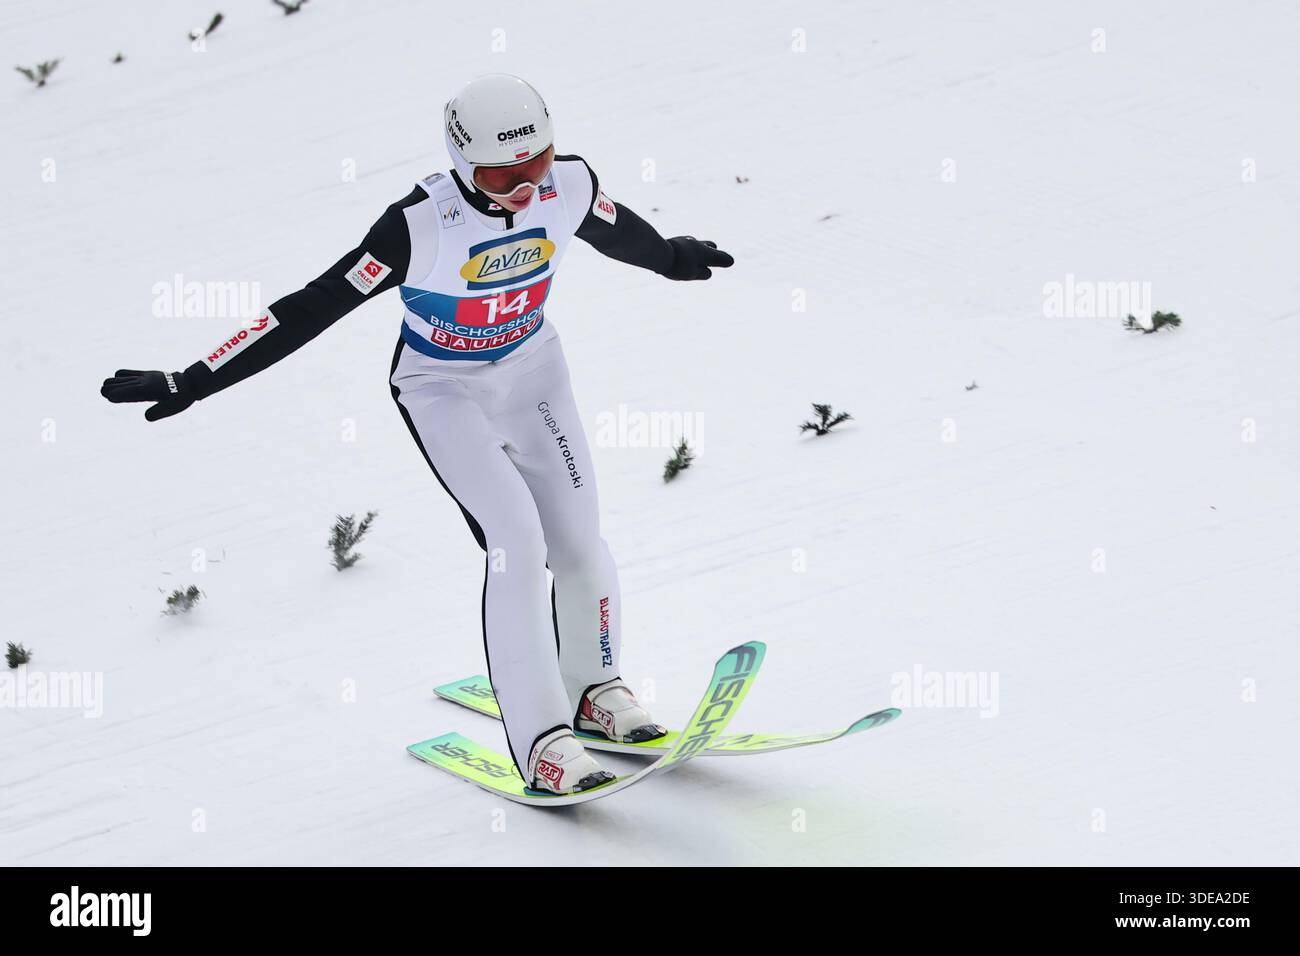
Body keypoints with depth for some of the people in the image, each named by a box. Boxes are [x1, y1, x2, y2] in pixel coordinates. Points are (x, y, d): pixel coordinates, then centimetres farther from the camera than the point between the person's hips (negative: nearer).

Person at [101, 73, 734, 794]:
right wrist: (192, 384, -31)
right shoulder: (422, 225, -31)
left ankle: (594, 689, 28)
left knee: (579, 543, 1)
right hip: (444, 389, -4)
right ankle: (540, 741, -18)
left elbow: (618, 230, 8)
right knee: (516, 541, -20)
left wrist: (672, 258, 30)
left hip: (532, 370, 5)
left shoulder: (571, 186, -17)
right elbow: (313, 307, -30)